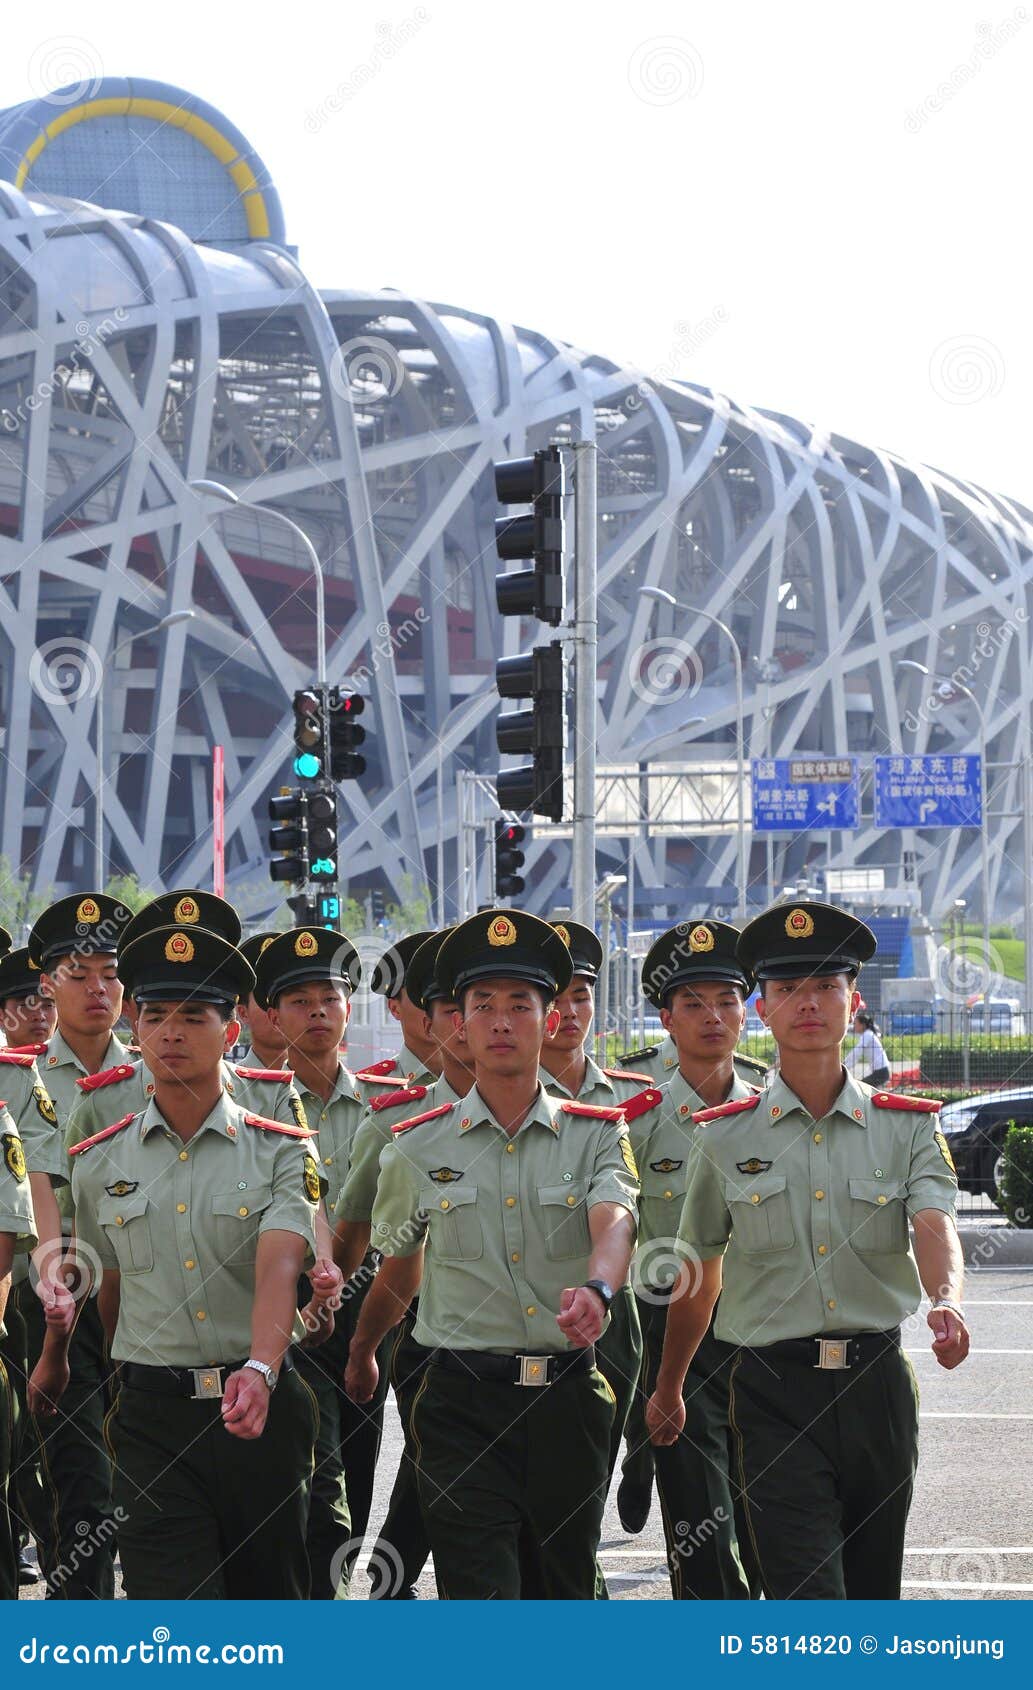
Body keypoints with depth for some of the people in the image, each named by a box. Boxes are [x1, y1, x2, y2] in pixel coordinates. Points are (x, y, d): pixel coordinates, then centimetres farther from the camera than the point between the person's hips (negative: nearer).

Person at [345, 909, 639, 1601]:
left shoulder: (597, 1135, 3)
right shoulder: (419, 1148, 5)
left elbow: (615, 1221, -17)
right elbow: (398, 1269, 21)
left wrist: (595, 1289, -38)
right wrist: (360, 1355, 32)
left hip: (569, 1402, 1)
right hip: (464, 1406, -1)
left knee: (563, 1594, 12)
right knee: (480, 1599, -12)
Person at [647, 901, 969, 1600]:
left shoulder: (908, 1126, 5)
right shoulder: (725, 1137, 4)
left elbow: (935, 1225, -13)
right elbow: (699, 1276, 15)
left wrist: (947, 1301, -35)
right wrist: (668, 1390, 23)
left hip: (878, 1384, 2)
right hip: (775, 1393, -2)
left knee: (872, 1594, 13)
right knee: (811, 1601, -14)